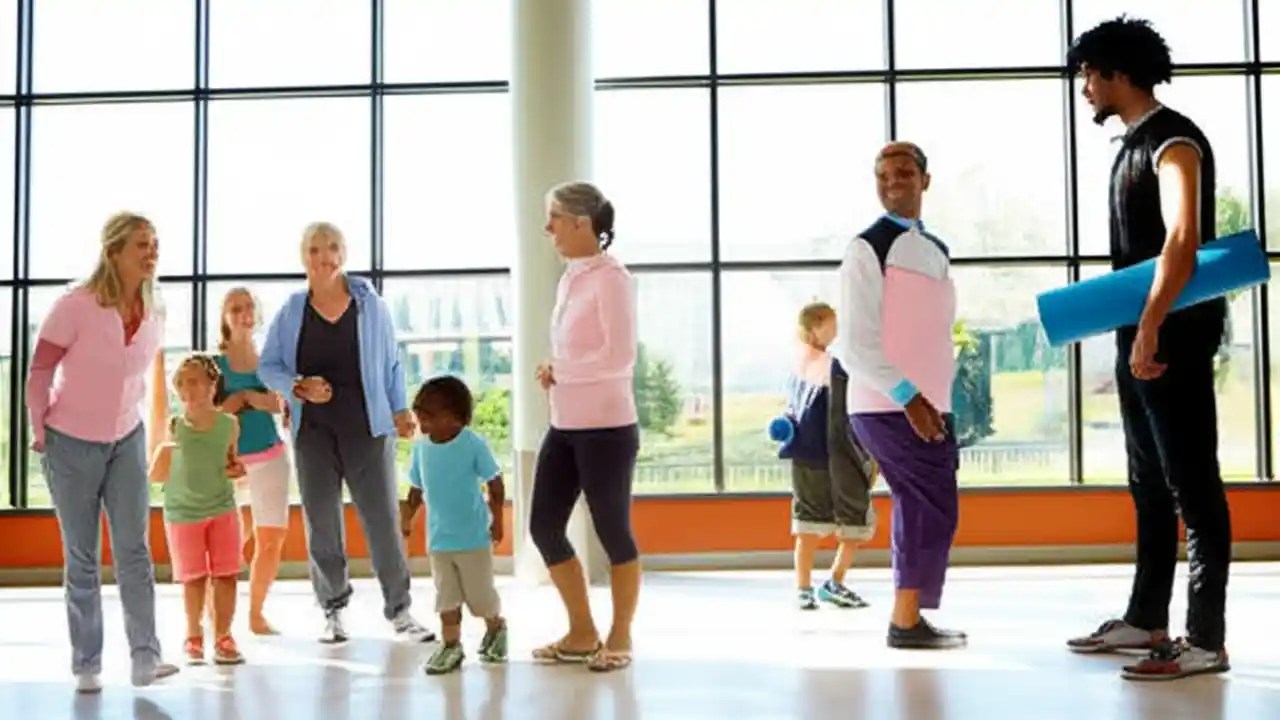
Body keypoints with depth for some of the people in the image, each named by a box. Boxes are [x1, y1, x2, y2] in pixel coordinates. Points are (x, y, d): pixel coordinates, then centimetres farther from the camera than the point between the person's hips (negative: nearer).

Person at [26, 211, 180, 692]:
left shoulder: (155, 314, 0)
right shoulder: (76, 305, -15)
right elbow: (40, 370, -10)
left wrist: (150, 431, 11)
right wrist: (40, 432, -8)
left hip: (126, 441, 4)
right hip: (72, 444, -3)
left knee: (134, 548, -4)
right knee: (82, 558, 4)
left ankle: (145, 657, -4)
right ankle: (86, 665, 14)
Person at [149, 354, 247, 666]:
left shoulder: (229, 424, -5)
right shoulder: (173, 427, -9)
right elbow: (155, 476, -4)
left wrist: (236, 469, -8)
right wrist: (165, 447, -20)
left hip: (222, 510, 1)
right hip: (183, 513, -1)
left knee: (226, 575, 1)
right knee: (194, 579, 7)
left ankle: (223, 637, 13)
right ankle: (193, 635, 25)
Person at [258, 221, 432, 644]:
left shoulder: (370, 304, 0)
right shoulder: (291, 311, 1)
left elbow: (391, 363, 6)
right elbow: (267, 366, 5)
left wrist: (401, 409, -1)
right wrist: (298, 387, -13)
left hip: (367, 429, -1)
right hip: (313, 432, 1)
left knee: (384, 520, -1)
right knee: (322, 525, 8)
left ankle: (400, 611, 11)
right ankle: (334, 611, 22)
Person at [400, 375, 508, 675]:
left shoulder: (473, 444, -16)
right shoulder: (421, 447, -2)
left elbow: (494, 483, -8)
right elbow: (416, 488, 10)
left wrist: (497, 519, -8)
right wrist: (407, 518, 8)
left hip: (474, 536, -4)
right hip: (439, 537, 4)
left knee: (480, 592, 7)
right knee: (446, 595, 8)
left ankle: (495, 628, 34)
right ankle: (450, 645, 19)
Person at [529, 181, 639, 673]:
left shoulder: (610, 277, -12)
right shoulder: (570, 279, 13)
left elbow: (619, 356, -19)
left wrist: (558, 371, -11)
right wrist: (556, 374, -1)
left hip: (606, 427, -9)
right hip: (565, 426, 9)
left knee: (613, 533, 4)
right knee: (544, 527, 9)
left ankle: (620, 638, 20)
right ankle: (582, 633, 24)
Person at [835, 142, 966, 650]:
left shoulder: (936, 250, 16)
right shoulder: (866, 250, -9)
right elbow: (855, 346, -15)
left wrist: (939, 400, 16)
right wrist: (908, 397, -22)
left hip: (928, 406, 8)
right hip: (889, 407, -8)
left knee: (920, 509, 11)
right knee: (936, 507, -9)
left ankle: (911, 617, 20)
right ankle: (907, 622, -1)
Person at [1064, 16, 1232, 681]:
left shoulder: (1172, 139, -11)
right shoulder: (1134, 142, 17)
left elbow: (1183, 240, -24)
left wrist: (1151, 329, -28)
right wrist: (1134, 330, 18)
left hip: (1174, 334, -10)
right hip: (1139, 331, 10)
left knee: (1192, 483, -5)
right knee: (1150, 484, 13)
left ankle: (1205, 640, 1)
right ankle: (1146, 620, 22)